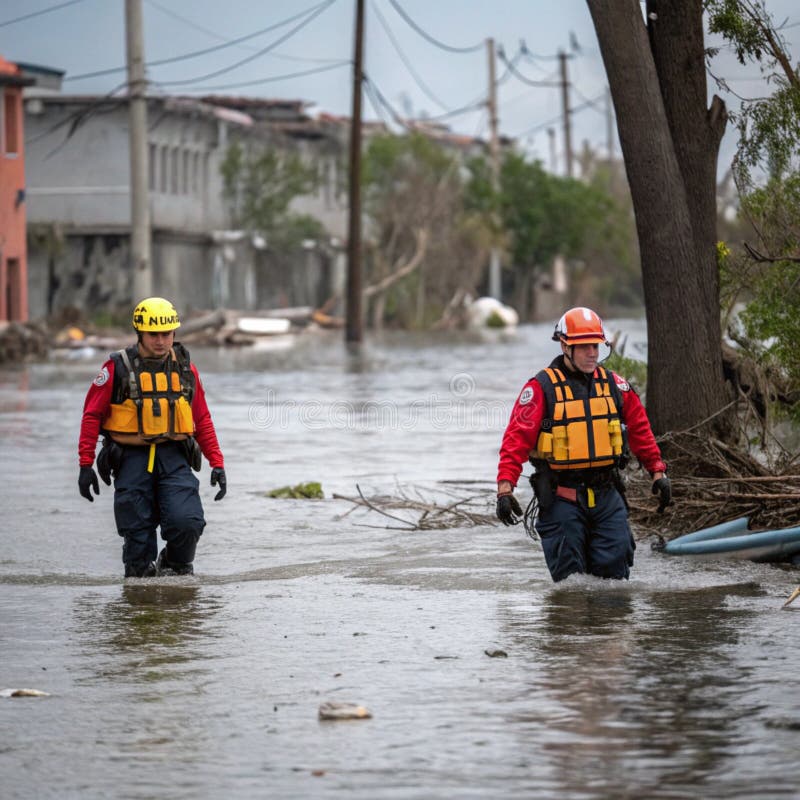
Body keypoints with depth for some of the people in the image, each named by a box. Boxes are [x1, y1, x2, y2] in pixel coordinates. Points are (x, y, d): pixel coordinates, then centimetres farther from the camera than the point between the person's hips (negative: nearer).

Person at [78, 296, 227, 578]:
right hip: (132, 460, -1)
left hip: (174, 459, 2)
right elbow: (92, 415, 1)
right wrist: (86, 465, -4)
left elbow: (202, 419, 13)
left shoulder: (184, 367, 8)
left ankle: (176, 566, 13)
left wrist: (217, 463, 6)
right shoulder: (119, 367, -3)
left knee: (187, 522, -15)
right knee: (137, 535, 0)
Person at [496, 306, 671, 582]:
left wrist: (657, 470, 14)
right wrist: (505, 487, -21)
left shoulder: (615, 385, 9)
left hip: (607, 496, 4)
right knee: (569, 577, 1)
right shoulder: (541, 388, -6)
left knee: (614, 569, -1)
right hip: (561, 497, -3)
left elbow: (640, 429, 19)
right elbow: (517, 437, -12)